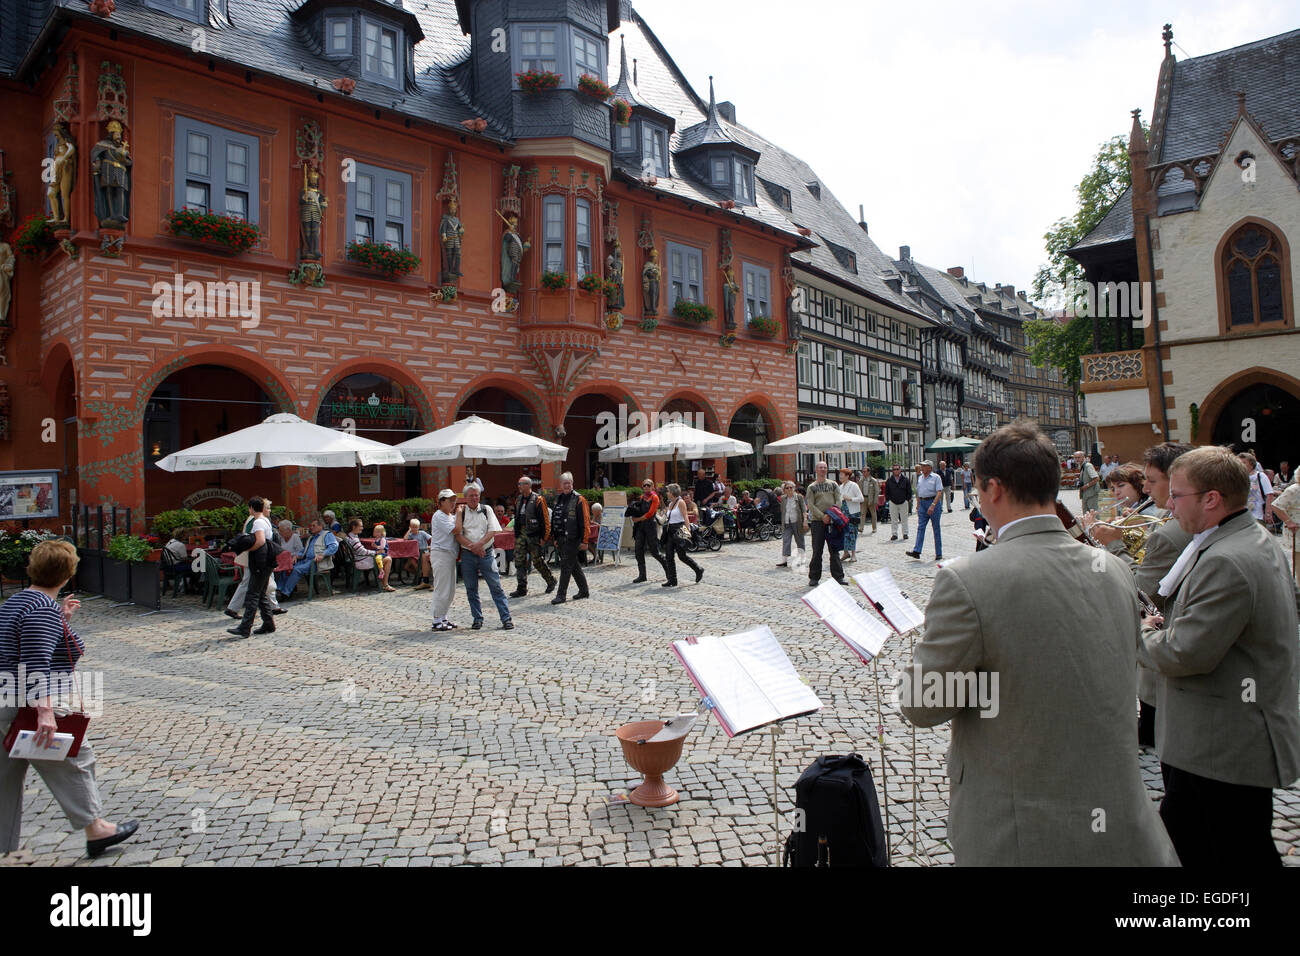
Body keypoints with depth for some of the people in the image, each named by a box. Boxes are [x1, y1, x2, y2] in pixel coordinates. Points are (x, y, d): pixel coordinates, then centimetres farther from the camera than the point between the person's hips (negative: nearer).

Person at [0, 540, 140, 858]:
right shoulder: (44, 609, -18)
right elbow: (37, 664, -27)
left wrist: (61, 618, 20)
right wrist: (45, 711, -31)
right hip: (34, 706, -9)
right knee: (74, 763, 6)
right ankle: (95, 829, 18)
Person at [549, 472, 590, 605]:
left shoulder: (579, 499, -9)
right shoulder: (558, 499, 14)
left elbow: (585, 521, -12)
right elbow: (554, 518, 20)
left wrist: (584, 540, -15)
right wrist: (556, 538, 18)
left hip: (572, 538, -8)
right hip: (561, 538, 8)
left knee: (566, 566, -7)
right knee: (573, 565, 15)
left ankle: (562, 595, -1)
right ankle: (584, 591, 26)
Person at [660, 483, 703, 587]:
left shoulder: (680, 502, -8)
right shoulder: (670, 504, 15)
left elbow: (685, 517, -14)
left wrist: (688, 530, -21)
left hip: (679, 530, -8)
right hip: (670, 531, 8)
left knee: (682, 555, -4)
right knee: (669, 556, 1)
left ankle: (699, 570, 17)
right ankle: (672, 580, 4)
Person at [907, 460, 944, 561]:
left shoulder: (936, 477, -5)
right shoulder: (920, 478, 14)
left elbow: (939, 493, -14)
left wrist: (933, 505, -24)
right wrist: (918, 506, 16)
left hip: (934, 502, -5)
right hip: (922, 503, 5)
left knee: (936, 528, 2)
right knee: (920, 527, -5)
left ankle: (939, 554, 8)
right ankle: (917, 551, -11)